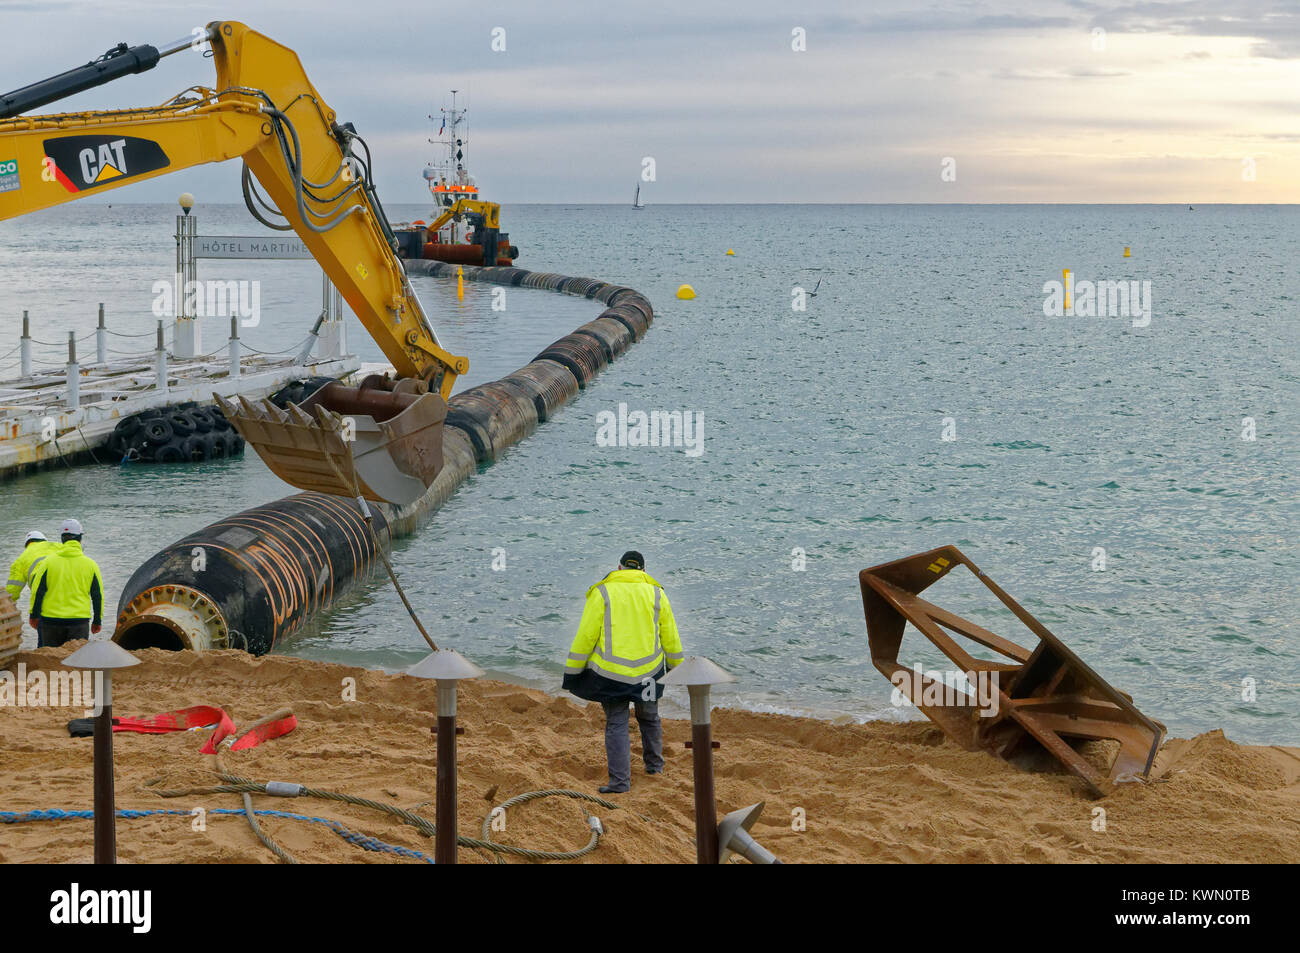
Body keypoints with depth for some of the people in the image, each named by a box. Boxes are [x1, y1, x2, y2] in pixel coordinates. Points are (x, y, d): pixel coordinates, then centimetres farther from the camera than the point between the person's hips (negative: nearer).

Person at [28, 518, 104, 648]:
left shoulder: (48, 561, 0)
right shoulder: (90, 564, 2)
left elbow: (37, 591, 0)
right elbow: (98, 595, 6)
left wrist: (34, 615, 11)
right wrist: (97, 621, 16)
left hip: (51, 619, 0)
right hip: (80, 621, 0)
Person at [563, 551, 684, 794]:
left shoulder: (602, 593, -3)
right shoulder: (656, 593, 4)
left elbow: (586, 635, -7)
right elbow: (670, 637, 9)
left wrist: (572, 671, -1)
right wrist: (678, 669, 22)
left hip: (611, 673, -2)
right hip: (647, 672, 2)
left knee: (616, 725, 4)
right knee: (649, 717, 24)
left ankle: (620, 781, -4)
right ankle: (654, 764, 38)